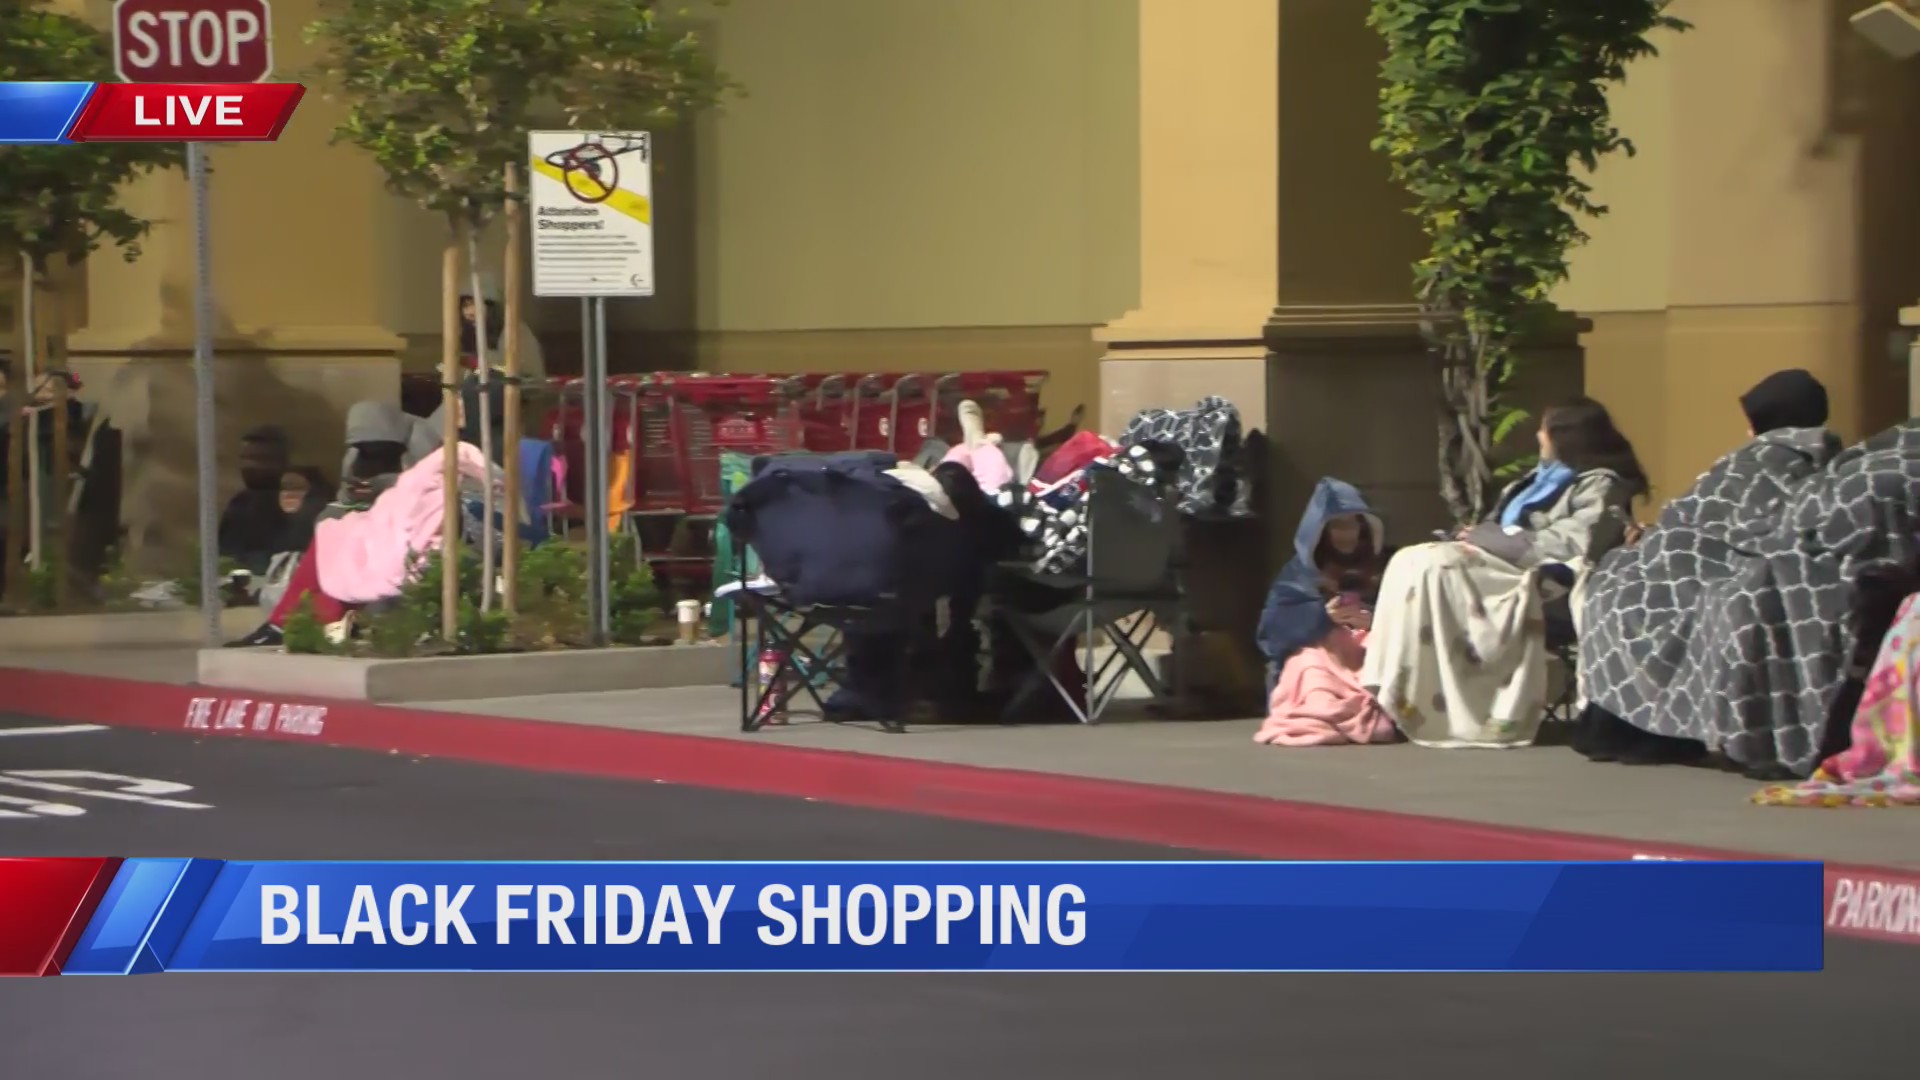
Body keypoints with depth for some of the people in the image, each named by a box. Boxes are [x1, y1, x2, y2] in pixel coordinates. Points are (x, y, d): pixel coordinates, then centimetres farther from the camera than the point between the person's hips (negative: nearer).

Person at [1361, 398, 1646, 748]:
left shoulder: (1600, 486, -3)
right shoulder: (1548, 478, 26)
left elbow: (1569, 546, -17)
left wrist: (1486, 539, -12)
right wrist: (1480, 536, -1)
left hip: (1537, 581, -9)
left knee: (1432, 566, -27)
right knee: (1408, 561, -13)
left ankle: (1402, 702, -28)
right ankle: (1385, 693, -24)